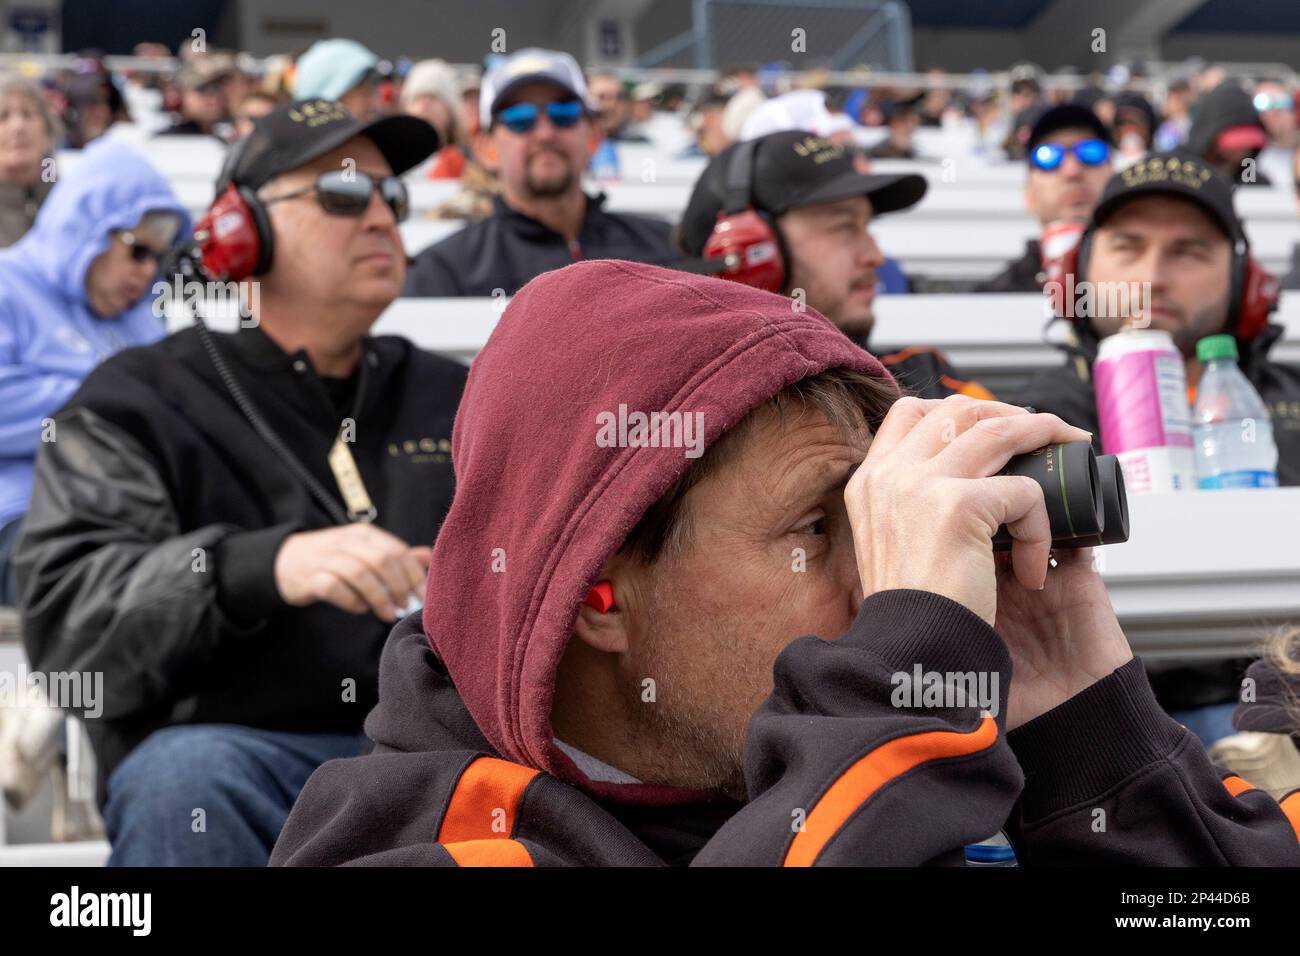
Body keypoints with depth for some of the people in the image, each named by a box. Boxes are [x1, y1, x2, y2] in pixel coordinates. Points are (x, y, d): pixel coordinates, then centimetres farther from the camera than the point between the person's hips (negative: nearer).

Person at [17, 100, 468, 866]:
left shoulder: (454, 400, 22)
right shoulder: (142, 401, 8)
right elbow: (66, 612, -7)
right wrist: (264, 565, -25)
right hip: (236, 753, -2)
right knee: (188, 772, -35)